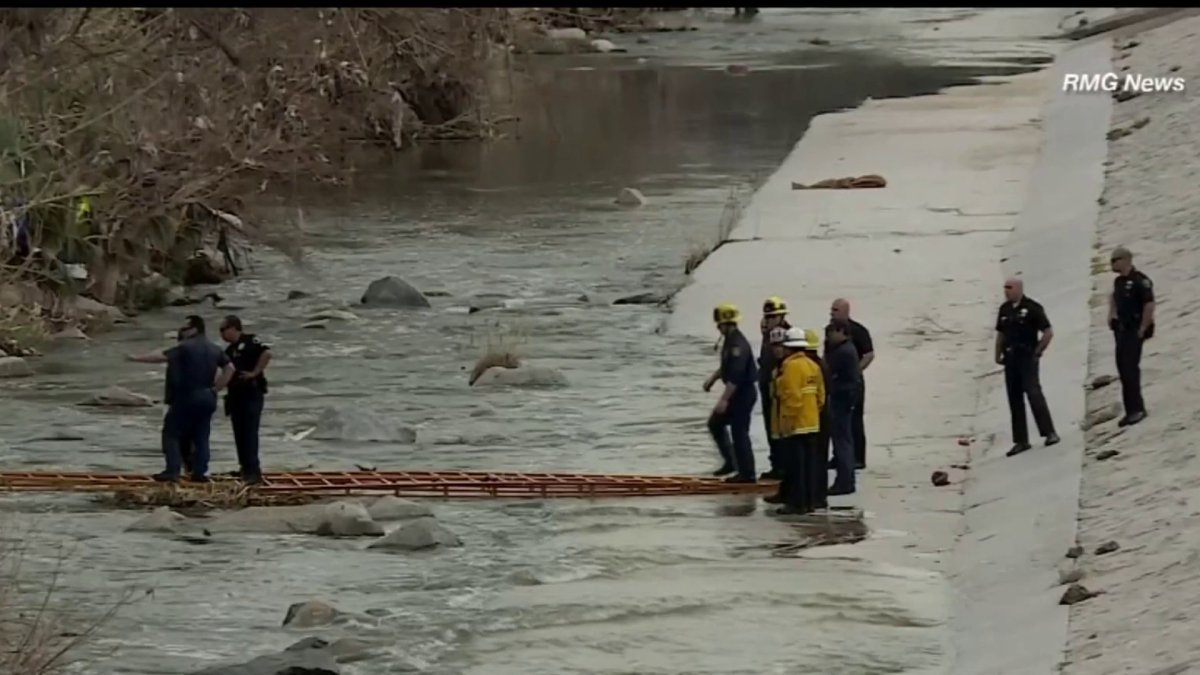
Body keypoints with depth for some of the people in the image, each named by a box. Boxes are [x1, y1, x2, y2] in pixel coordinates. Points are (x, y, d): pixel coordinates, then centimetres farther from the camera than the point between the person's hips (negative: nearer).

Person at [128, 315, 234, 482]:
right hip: (207, 397, 6)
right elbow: (229, 368, 10)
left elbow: (161, 356, -15)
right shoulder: (214, 349, 10)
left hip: (187, 396, -6)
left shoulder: (186, 347, -10)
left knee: (173, 433, 2)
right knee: (201, 437, 11)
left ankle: (172, 471, -6)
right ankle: (200, 472, 7)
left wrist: (137, 358, -8)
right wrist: (217, 388, 8)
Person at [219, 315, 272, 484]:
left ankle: (253, 471, -15)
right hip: (236, 394, 9)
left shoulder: (250, 341, -8)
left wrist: (254, 372, -21)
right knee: (239, 434, 11)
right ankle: (245, 468, 19)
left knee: (249, 432, -13)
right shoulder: (230, 350, 19)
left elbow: (266, 353, -23)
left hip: (251, 393, -9)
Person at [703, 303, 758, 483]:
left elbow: (735, 376, -28)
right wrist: (713, 377, 14)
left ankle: (747, 473, 4)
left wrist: (724, 400, -28)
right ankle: (731, 462, 23)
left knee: (739, 432, -4)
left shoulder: (738, 345, -24)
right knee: (716, 423, 16)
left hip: (743, 393, -11)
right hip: (736, 393, 11)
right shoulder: (729, 340, 9)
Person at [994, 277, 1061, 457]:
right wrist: (998, 355, 11)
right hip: (1010, 359, 6)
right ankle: (1020, 441, 10)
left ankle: (1049, 433, -7)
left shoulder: (1032, 307, -9)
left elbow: (1048, 332, -8)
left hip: (1027, 358, -6)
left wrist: (1037, 351, -7)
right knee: (1014, 400, 6)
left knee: (1033, 393, -14)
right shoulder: (1004, 309, 9)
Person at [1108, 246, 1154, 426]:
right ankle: (1132, 409, 16)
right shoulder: (1119, 281, 10)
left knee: (1130, 368, -12)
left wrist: (1143, 329, -18)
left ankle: (1136, 408, -8)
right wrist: (1112, 313, 17)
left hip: (1135, 330, -9)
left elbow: (1149, 305, -20)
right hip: (1122, 329, 9)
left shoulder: (1140, 281, -16)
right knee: (1123, 367, 9)